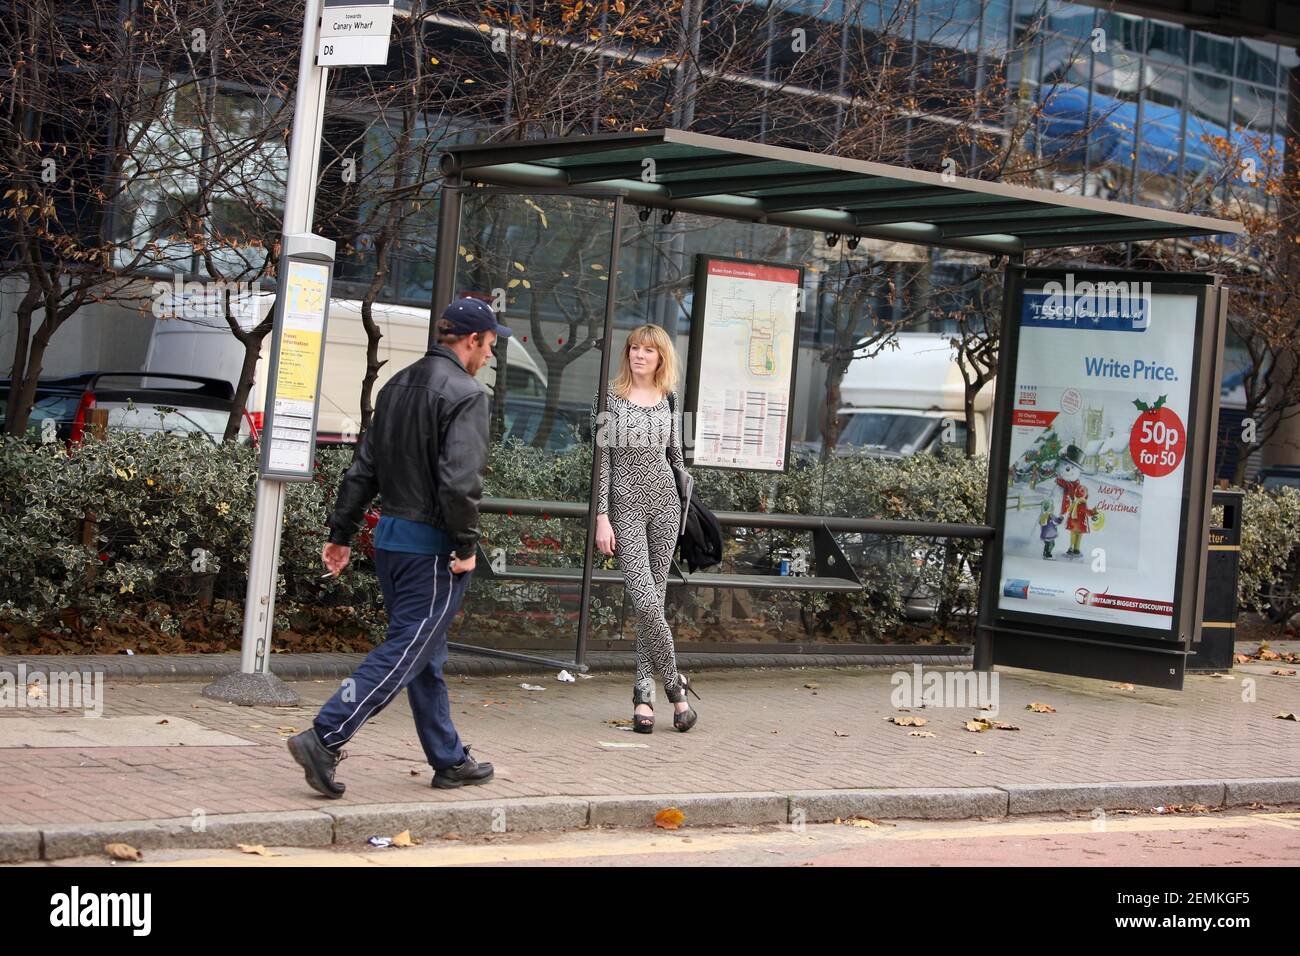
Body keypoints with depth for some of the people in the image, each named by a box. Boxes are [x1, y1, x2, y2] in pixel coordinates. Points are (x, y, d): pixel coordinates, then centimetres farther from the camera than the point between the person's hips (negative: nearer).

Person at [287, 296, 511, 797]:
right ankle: (324, 739, -13)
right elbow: (459, 479, -24)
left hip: (390, 537, 9)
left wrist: (341, 532, 16)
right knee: (406, 650, -6)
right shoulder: (466, 394, -13)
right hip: (433, 545, -9)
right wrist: (466, 545, -15)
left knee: (427, 656, 15)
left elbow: (364, 468, 14)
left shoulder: (398, 385, 13)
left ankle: (450, 760, 25)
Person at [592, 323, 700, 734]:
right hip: (625, 505, -4)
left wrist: (687, 501, 18)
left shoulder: (668, 400, 10)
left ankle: (644, 693, 7)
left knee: (654, 599, 2)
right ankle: (675, 683, 1)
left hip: (664, 503, 4)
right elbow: (601, 458, -4)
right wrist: (602, 517, -9)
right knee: (645, 599, -14)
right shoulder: (609, 397, -1)